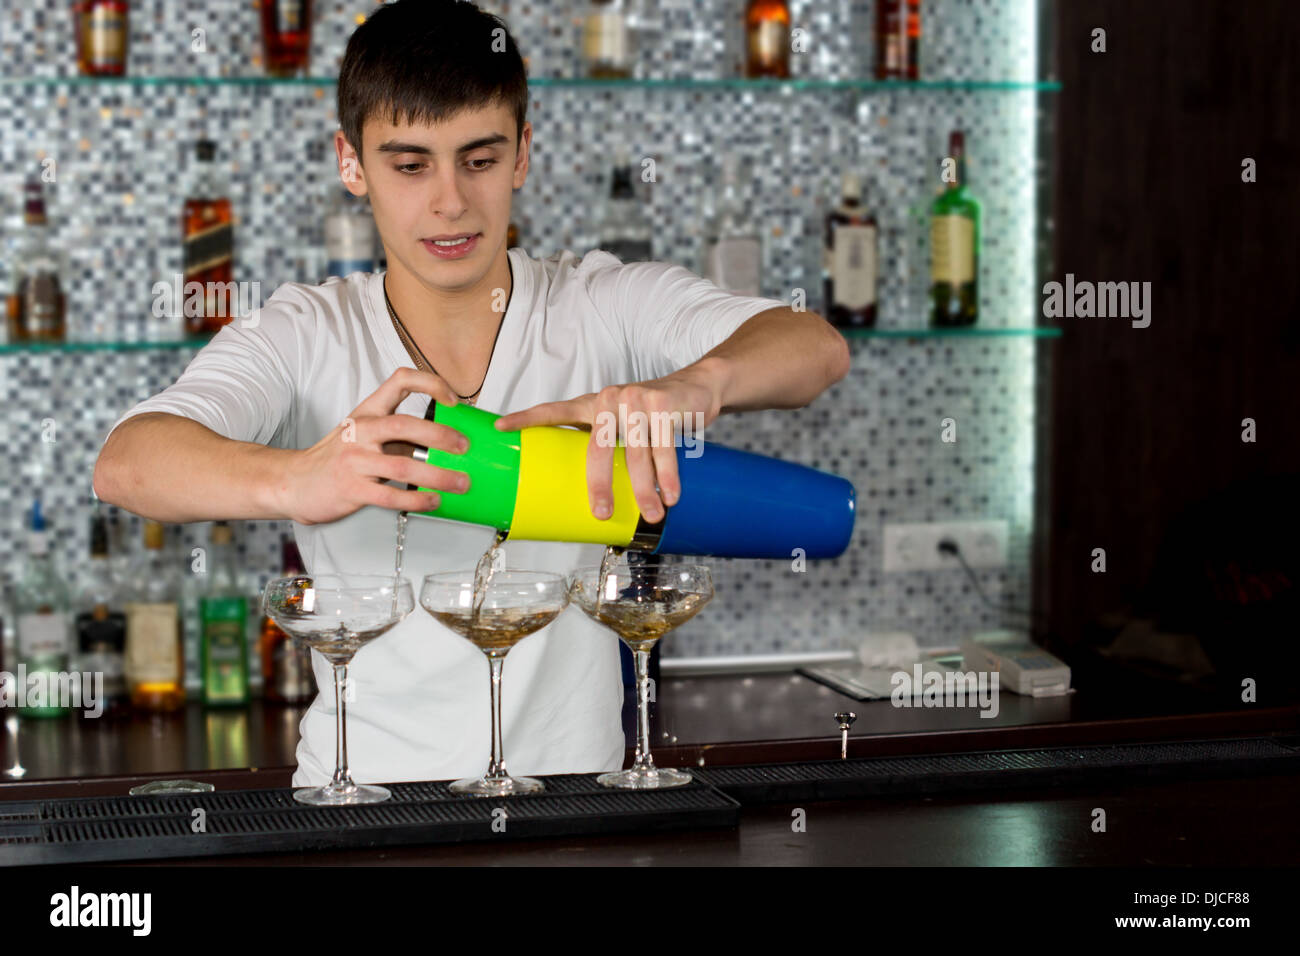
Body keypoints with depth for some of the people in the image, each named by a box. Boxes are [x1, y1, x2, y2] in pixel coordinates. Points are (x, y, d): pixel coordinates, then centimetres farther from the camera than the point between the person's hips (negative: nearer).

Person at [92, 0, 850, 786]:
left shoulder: (607, 305, 4)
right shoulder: (304, 338, 2)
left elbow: (816, 347, -10)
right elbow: (126, 464, -15)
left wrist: (697, 381, -34)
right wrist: (293, 480, -37)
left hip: (571, 804, 1)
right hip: (360, 806, 0)